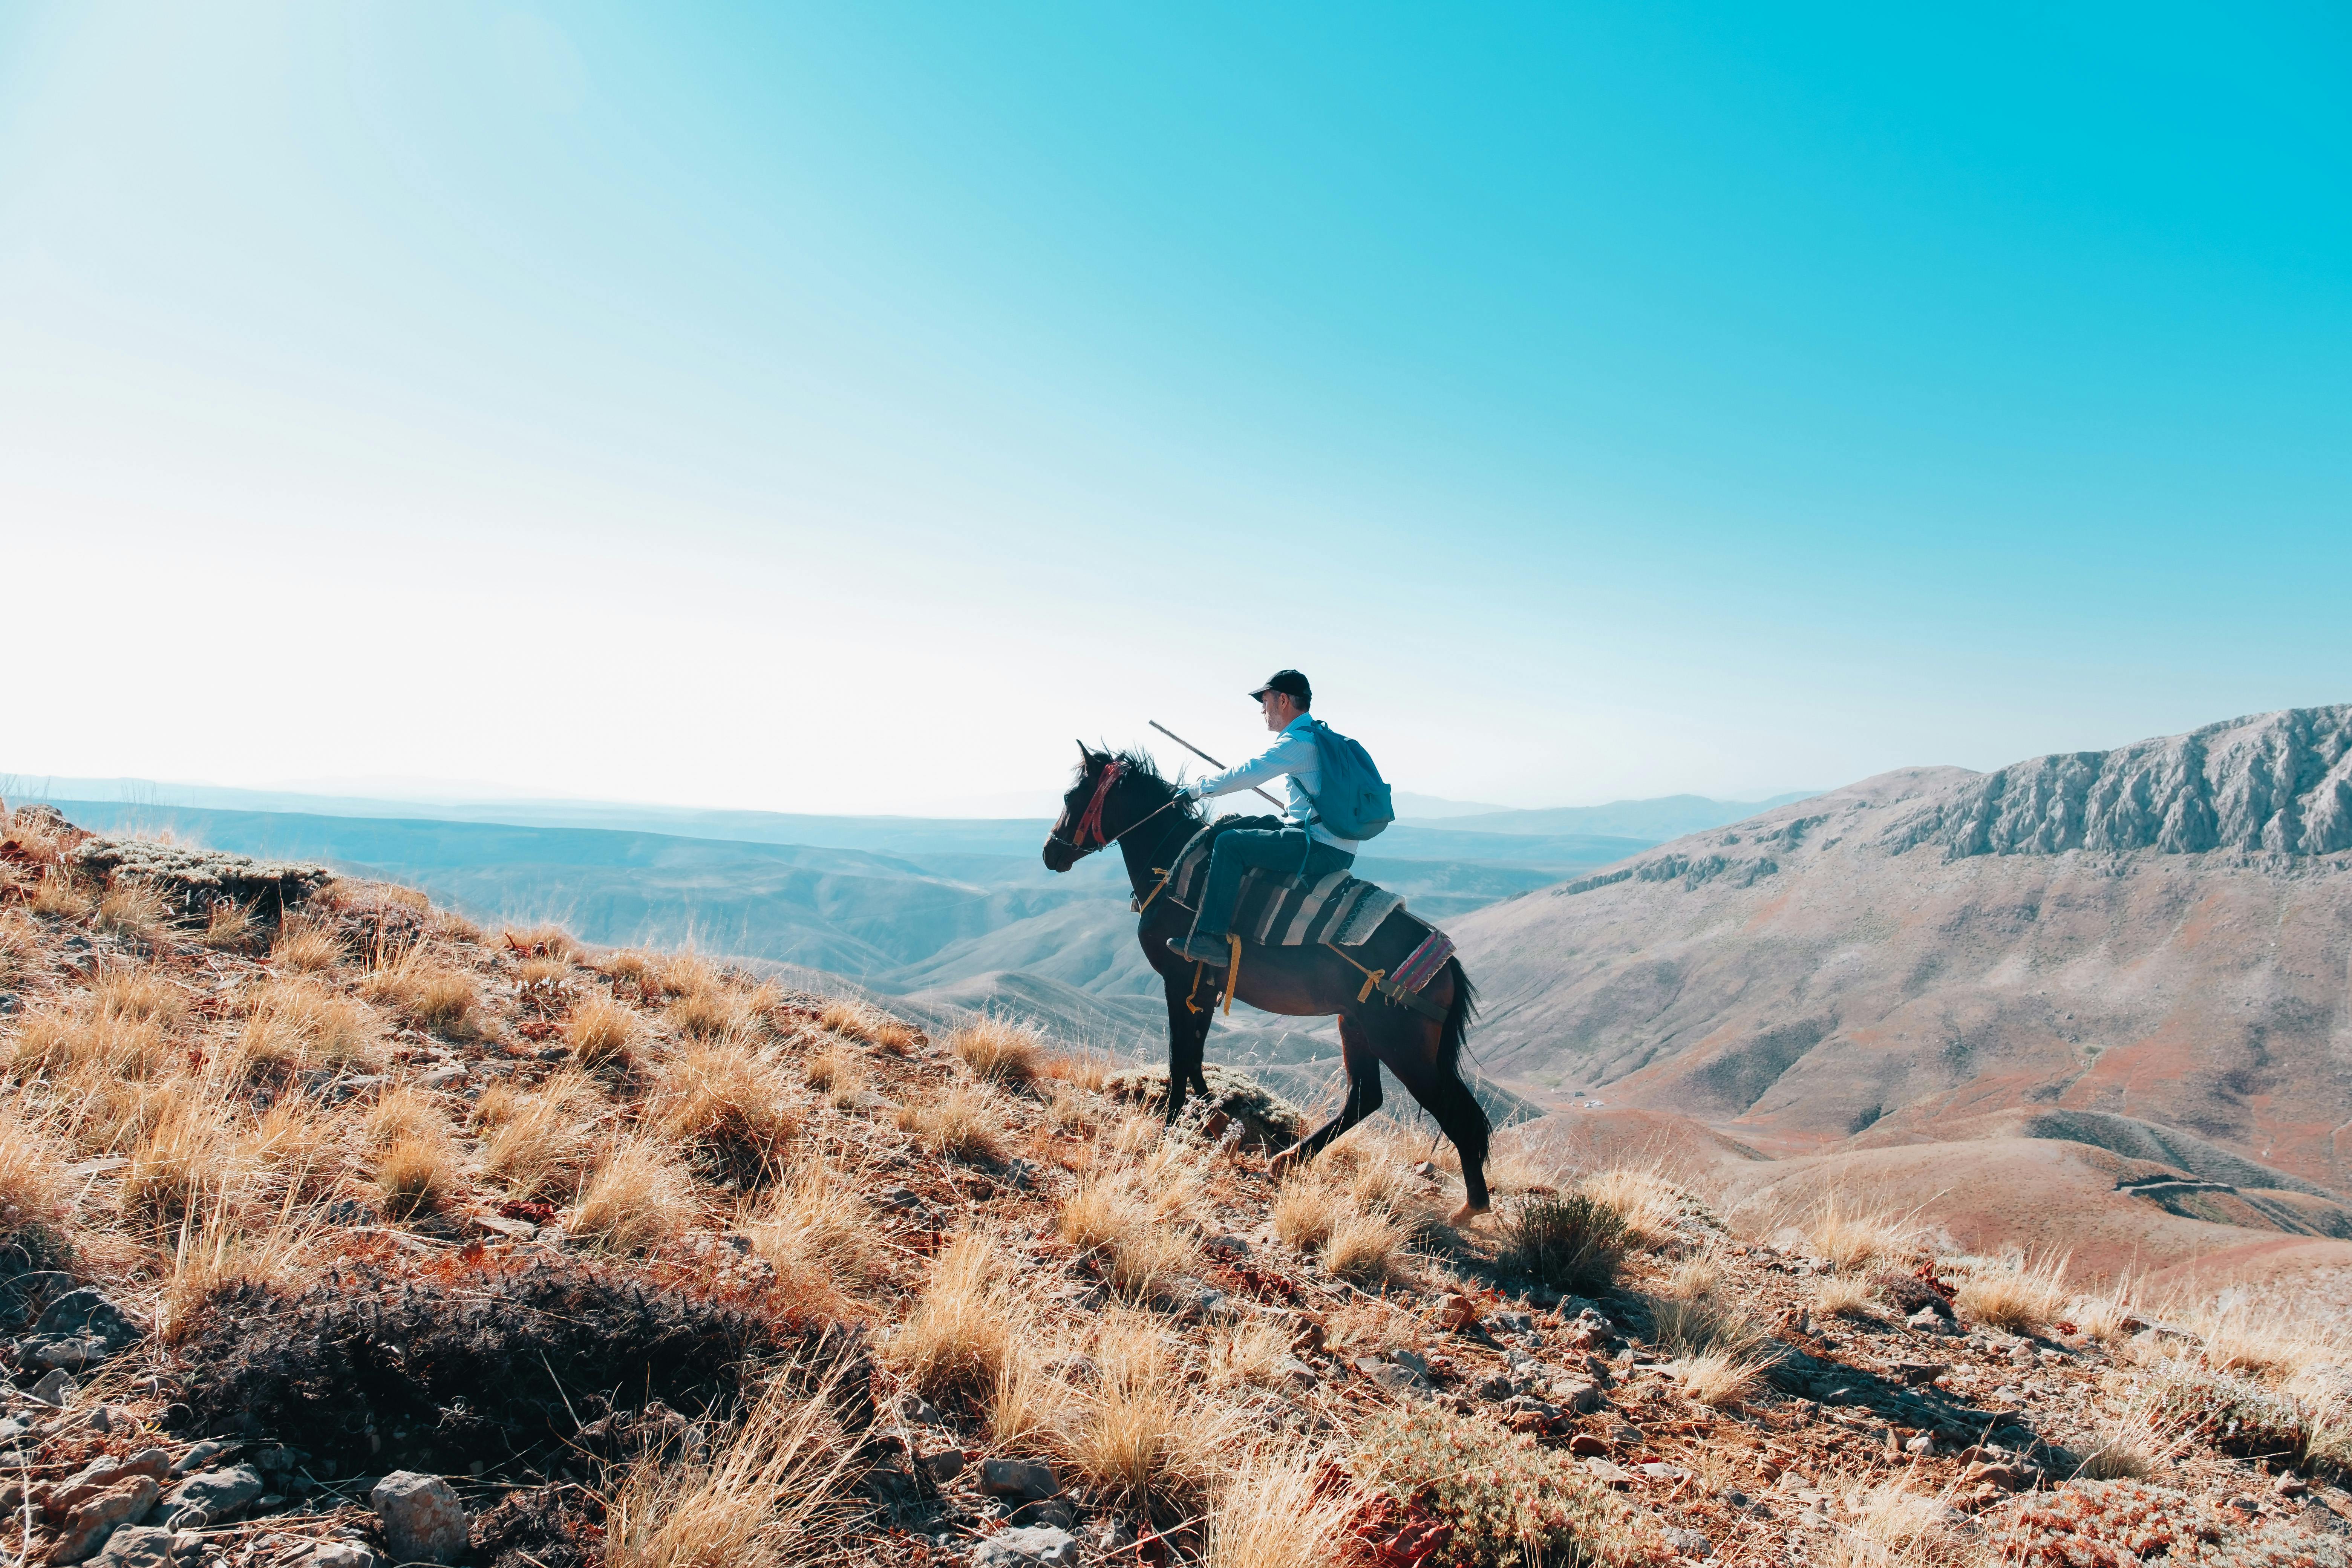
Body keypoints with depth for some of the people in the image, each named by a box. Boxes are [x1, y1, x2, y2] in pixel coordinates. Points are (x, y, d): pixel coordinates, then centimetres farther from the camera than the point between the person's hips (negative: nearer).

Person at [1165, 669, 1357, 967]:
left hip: (1321, 849, -11)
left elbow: (1246, 775, -16)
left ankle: (1211, 939, -16)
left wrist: (1198, 789, -3)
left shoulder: (1296, 741, -14)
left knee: (1230, 844, -13)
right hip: (1339, 848, 11)